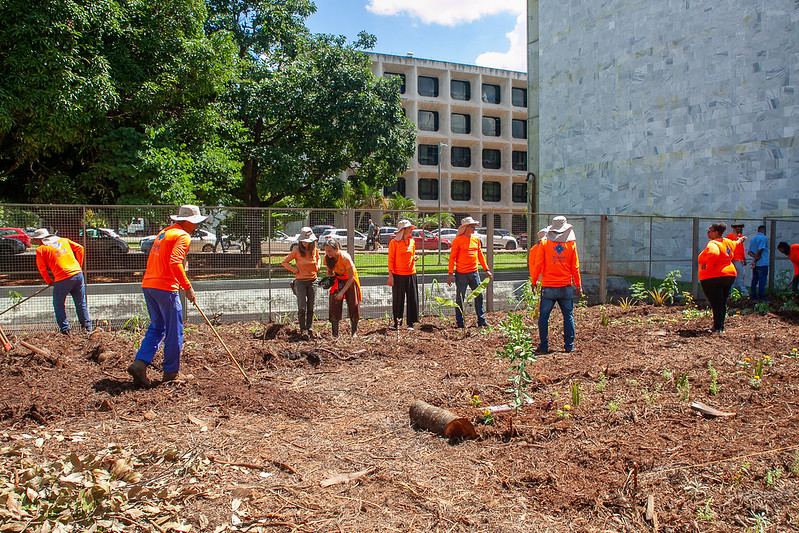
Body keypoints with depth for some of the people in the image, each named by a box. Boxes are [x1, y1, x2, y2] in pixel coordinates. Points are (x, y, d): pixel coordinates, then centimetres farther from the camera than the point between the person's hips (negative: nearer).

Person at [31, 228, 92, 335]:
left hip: (62, 279, -4)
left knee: (59, 305, 13)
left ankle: (65, 329, 9)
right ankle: (87, 327, 16)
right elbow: (79, 248, 15)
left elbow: (41, 267, 6)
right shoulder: (64, 240, 17)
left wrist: (49, 281, 18)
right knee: (81, 303, 14)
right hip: (78, 274, 4)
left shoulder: (41, 249, 6)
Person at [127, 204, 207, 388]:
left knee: (156, 327, 16)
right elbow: (175, 263, -22)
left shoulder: (164, 232, 20)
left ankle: (140, 363, 3)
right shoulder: (183, 236, -8)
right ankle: (171, 373, 11)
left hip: (148, 284, 9)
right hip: (165, 288, -8)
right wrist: (187, 287, -18)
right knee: (174, 331, 4)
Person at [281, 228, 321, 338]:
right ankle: (303, 330, 1)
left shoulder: (314, 249, 2)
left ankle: (309, 328, 20)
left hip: (313, 281, 3)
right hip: (300, 281, -3)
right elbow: (284, 262, 0)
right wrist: (294, 270, -6)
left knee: (311, 307, 7)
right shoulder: (296, 251, -8)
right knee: (302, 307, -10)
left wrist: (317, 267, 7)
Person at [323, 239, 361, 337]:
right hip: (337, 281, 4)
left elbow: (351, 278, -23)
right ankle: (335, 334, -1)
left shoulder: (345, 257, -30)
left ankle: (355, 332, 10)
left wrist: (342, 292, -25)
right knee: (334, 306, -6)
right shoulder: (327, 258, -16)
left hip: (350, 281, -4)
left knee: (353, 306, -4)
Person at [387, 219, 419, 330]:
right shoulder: (394, 242, -4)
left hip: (411, 274, 4)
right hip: (398, 275, -4)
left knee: (412, 299, 2)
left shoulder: (412, 242, 11)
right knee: (398, 299, 2)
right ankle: (397, 322, 14)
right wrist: (390, 276, -10)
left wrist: (415, 258, -1)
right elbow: (390, 260, -5)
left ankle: (411, 323, 10)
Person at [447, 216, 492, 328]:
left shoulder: (476, 239, 11)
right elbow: (452, 257, -6)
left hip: (474, 272, 6)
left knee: (479, 296, 7)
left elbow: (480, 255, 18)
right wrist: (450, 274, -11)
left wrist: (486, 270, 15)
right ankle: (459, 322, 9)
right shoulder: (458, 240, -6)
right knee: (460, 298, 1)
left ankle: (481, 321, 16)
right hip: (461, 274, -5)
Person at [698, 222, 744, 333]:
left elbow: (714, 254, -38)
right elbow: (734, 244, 35)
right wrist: (739, 241, 57)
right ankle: (721, 327, 22)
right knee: (723, 303, 15)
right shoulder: (728, 242, 11)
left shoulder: (713, 244, -17)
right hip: (729, 275, 8)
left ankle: (717, 328, -5)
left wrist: (708, 267, -25)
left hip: (712, 278, -8)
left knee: (716, 304, -6)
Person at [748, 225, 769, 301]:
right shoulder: (763, 238, -10)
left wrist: (755, 257, -7)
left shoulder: (753, 238, 15)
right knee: (762, 281, -6)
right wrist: (755, 261, -11)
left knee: (754, 280, 12)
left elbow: (749, 252, 10)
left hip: (755, 264, 8)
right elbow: (759, 250, -17)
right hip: (762, 263, -8)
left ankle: (753, 296, 17)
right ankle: (761, 297, -6)